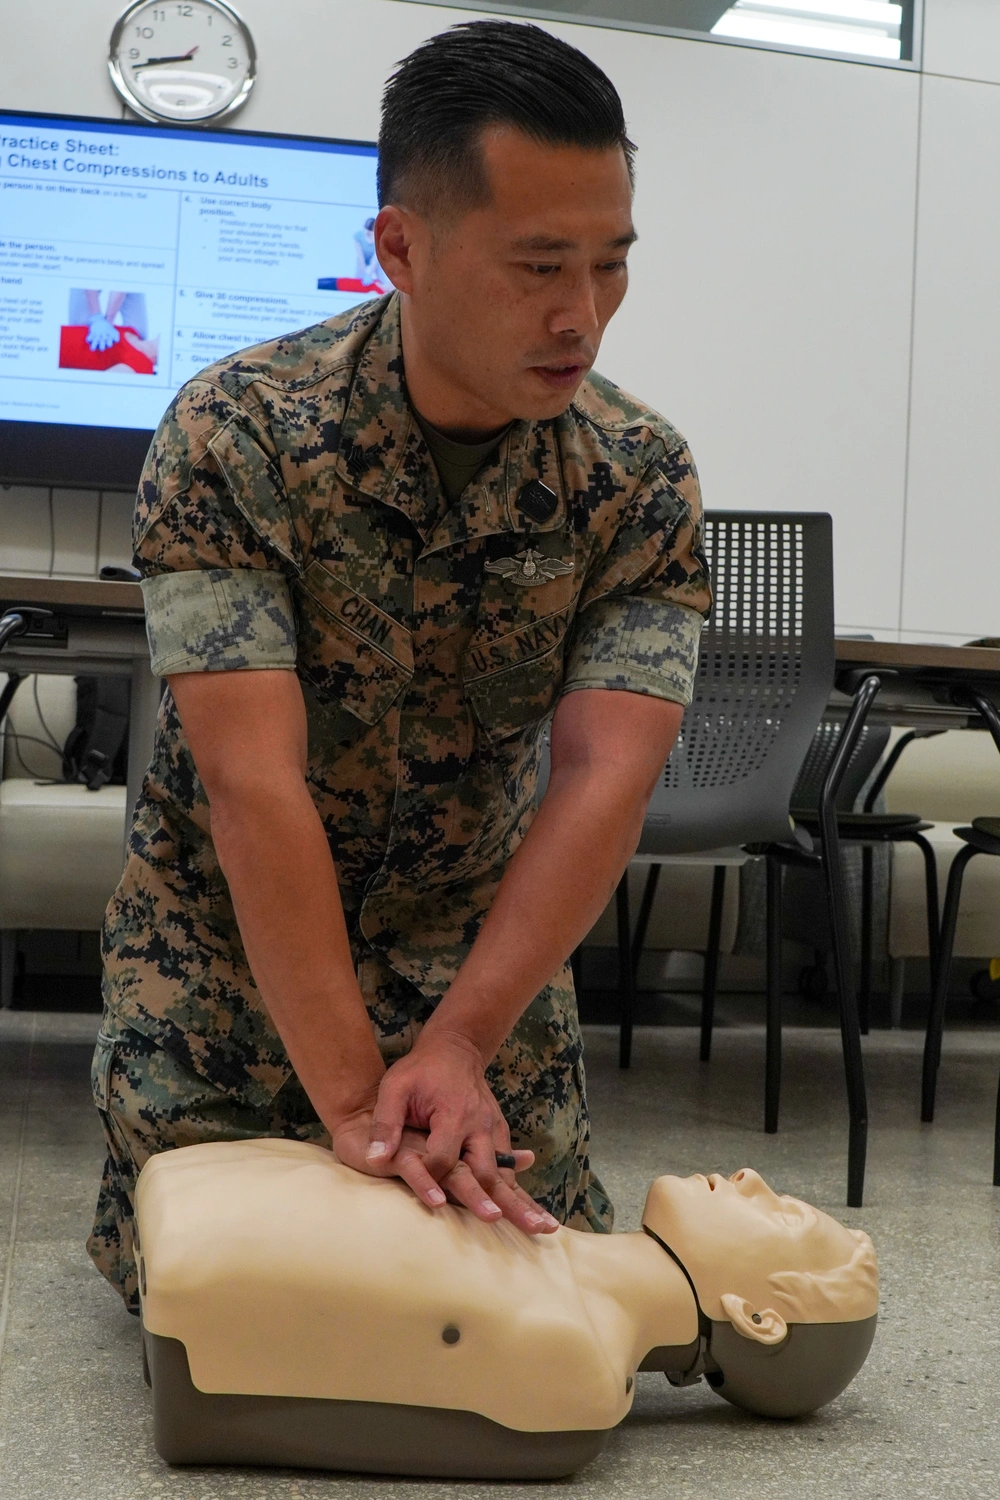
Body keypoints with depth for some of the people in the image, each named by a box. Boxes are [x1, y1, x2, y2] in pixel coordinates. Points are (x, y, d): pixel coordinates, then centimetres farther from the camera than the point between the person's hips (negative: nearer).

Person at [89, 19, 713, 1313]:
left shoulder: (640, 476, -15)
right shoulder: (238, 434, -25)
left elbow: (604, 777, -24)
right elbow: (254, 785, -31)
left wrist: (458, 1040, -34)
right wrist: (355, 1102, -35)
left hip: (477, 932, 3)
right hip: (226, 926, -2)